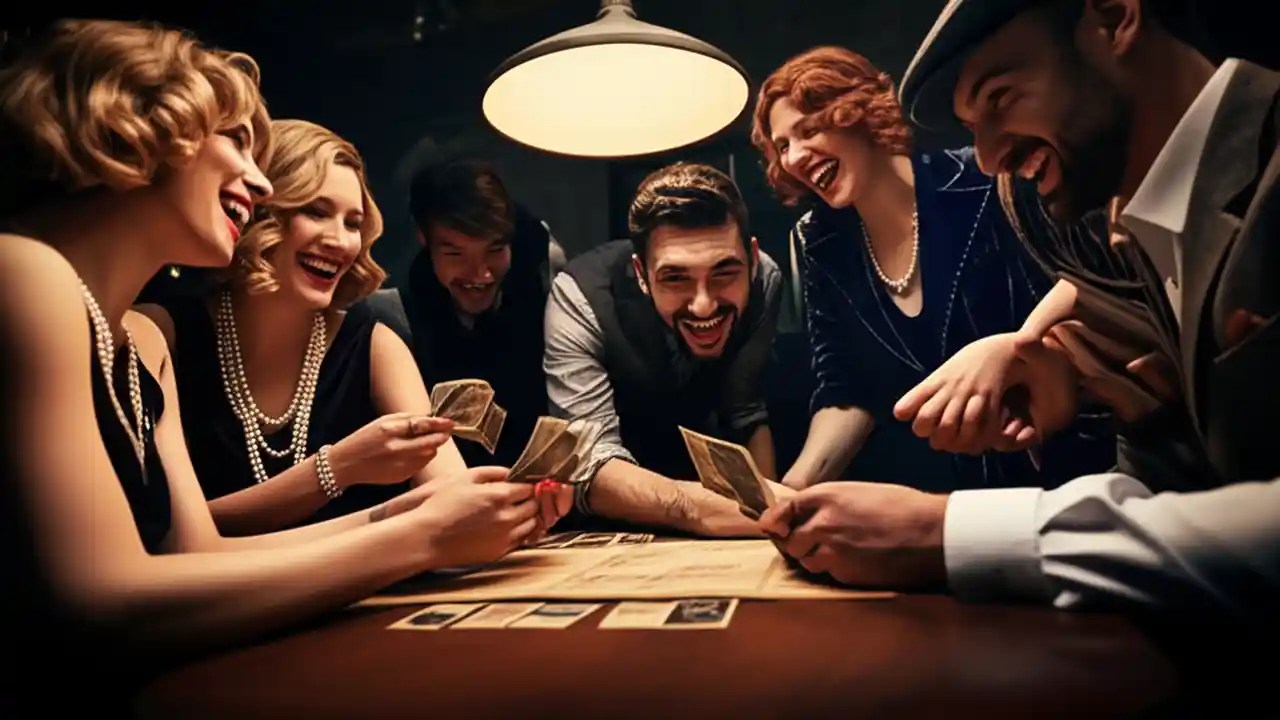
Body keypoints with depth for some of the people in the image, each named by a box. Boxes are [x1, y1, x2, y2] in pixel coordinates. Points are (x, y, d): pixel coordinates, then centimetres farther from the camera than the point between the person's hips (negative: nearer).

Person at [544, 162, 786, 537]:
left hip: (707, 472, 3)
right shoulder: (581, 297, -29)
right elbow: (589, 462, -36)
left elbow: (751, 415, -9)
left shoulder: (765, 281, -20)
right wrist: (696, 508, -54)